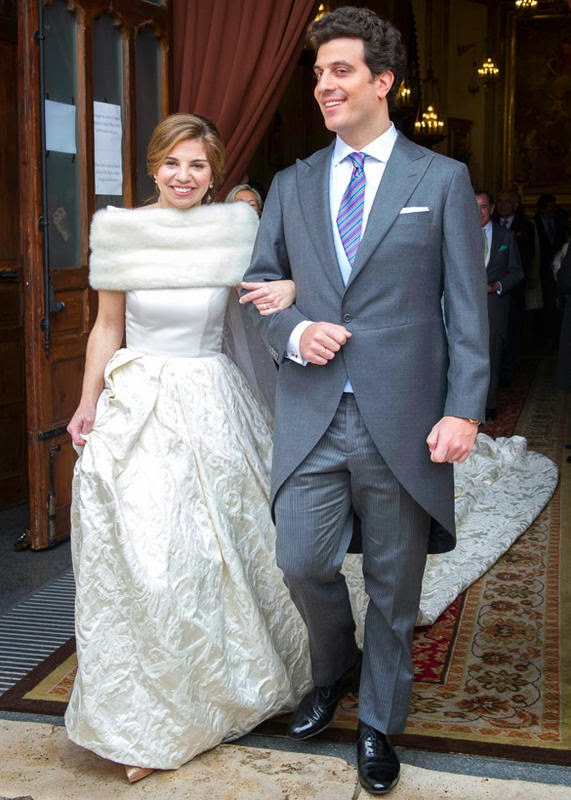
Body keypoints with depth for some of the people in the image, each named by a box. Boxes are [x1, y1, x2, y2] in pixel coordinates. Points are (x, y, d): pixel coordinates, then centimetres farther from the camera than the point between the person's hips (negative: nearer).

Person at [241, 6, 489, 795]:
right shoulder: (292, 184, 11)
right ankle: (334, 671, 33)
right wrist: (292, 332, -6)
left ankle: (378, 724, 31)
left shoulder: (442, 180, 2)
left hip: (403, 419, -2)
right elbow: (259, 283, 16)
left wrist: (464, 410, -9)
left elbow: (468, 306, -1)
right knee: (302, 562, 0)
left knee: (394, 584, 9)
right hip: (311, 413, 2)